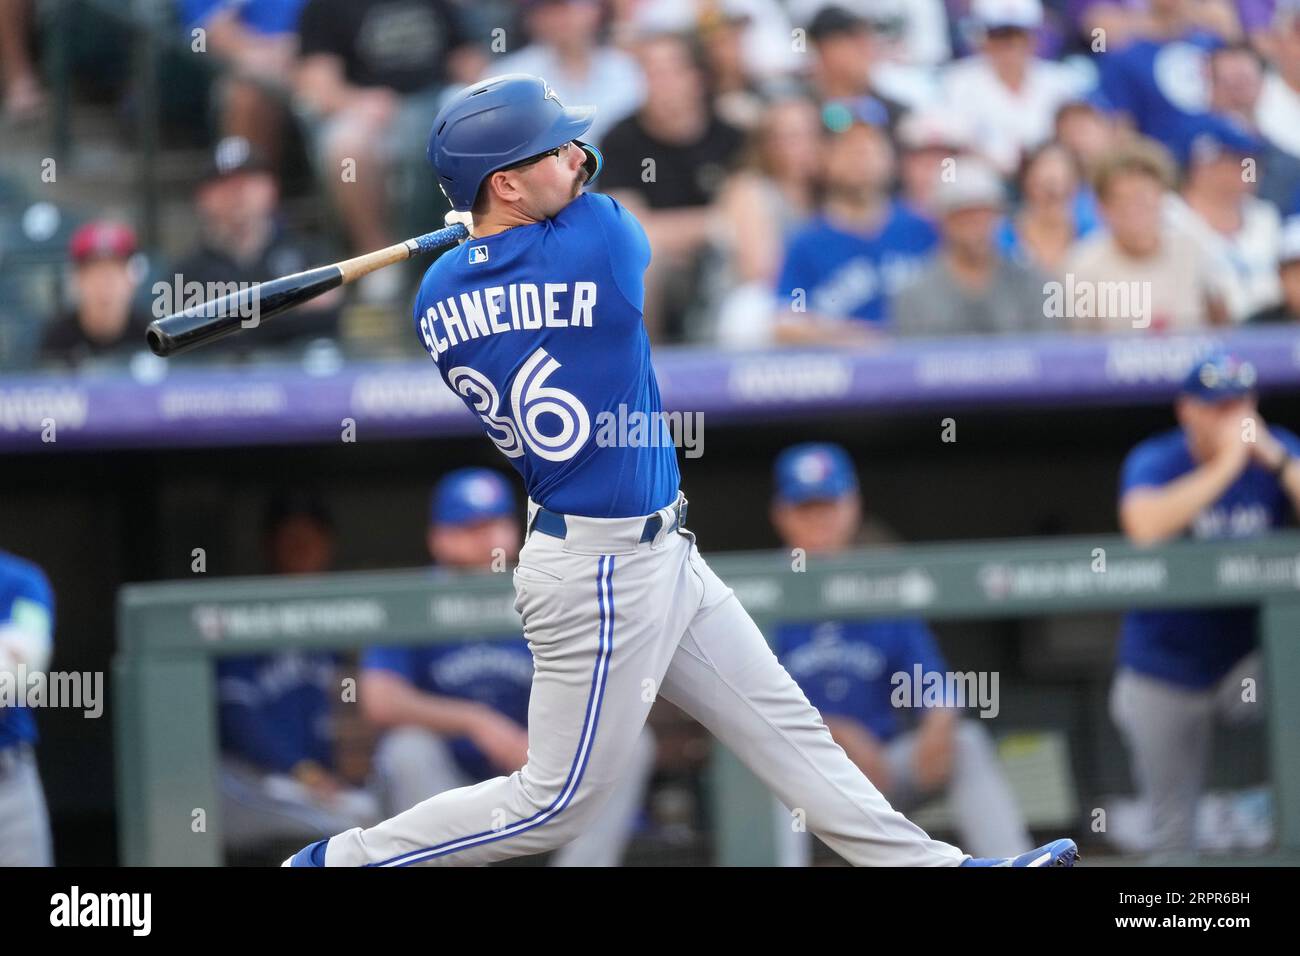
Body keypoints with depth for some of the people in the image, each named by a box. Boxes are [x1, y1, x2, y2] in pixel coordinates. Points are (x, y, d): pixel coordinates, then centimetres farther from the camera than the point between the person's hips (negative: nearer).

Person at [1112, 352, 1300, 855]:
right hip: (1164, 674, -1)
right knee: (1172, 827, 4)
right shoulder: (1152, 461, -11)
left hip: (1249, 659, 1)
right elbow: (1144, 527, -32)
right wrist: (1225, 466, -30)